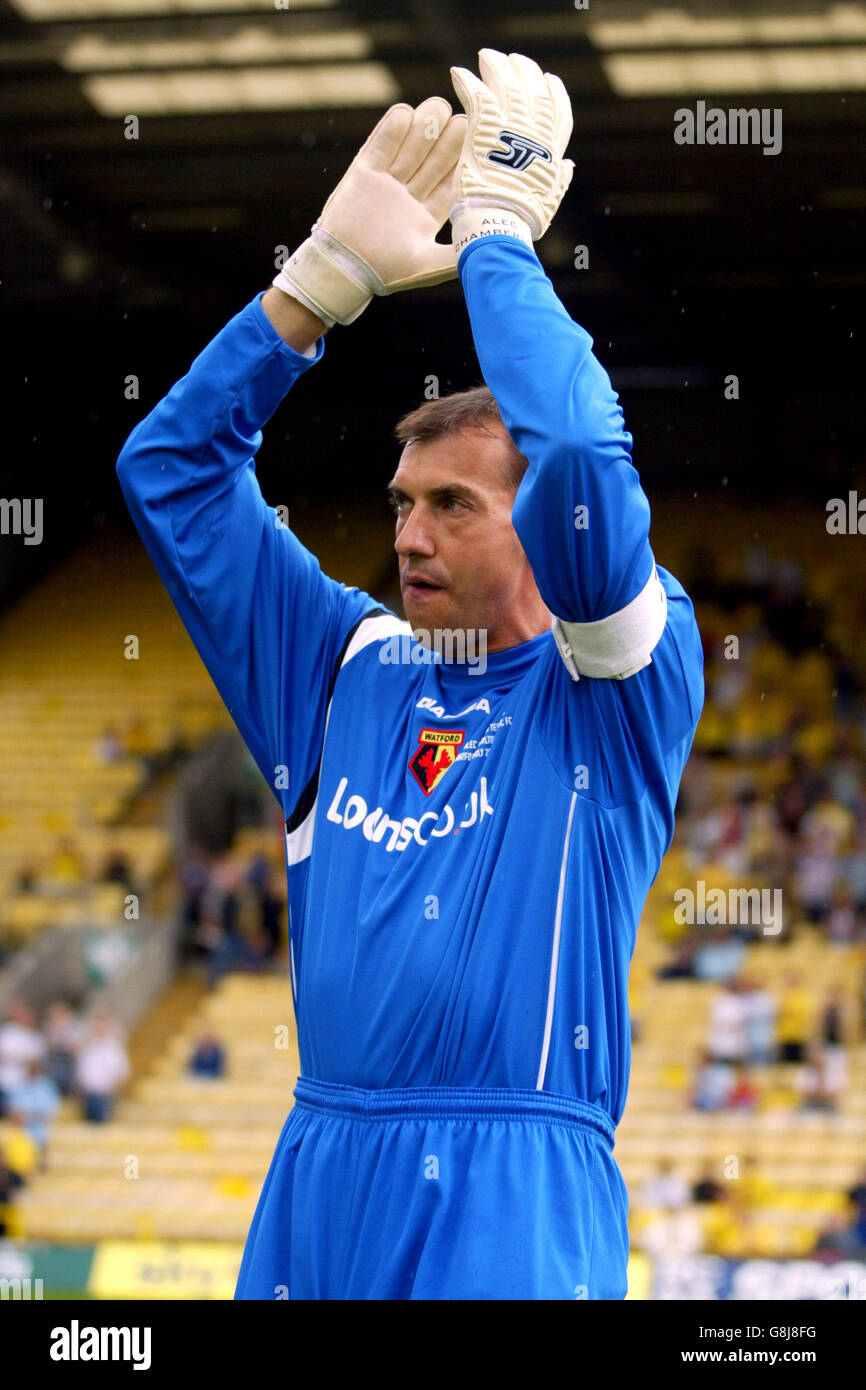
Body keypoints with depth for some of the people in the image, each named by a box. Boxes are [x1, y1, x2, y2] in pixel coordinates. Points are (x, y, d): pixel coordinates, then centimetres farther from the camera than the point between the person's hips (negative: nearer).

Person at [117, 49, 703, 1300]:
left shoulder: (614, 681, 2)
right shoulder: (348, 667, 15)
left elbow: (581, 461, -16)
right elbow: (172, 465, 18)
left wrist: (497, 230, -4)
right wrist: (328, 274, 12)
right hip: (317, 1184, 5)